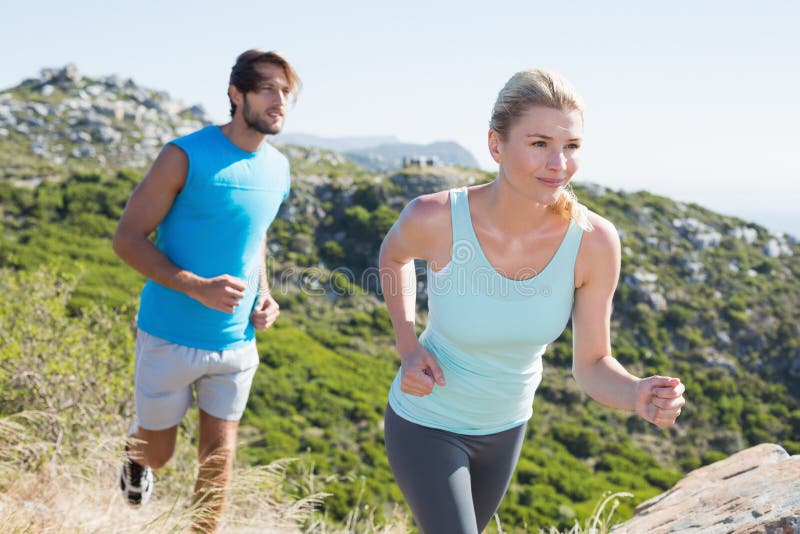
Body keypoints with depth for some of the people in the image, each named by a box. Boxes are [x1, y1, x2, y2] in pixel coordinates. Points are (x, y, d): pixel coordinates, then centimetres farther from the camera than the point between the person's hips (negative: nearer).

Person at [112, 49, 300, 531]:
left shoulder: (278, 168, 2)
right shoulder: (187, 156, -15)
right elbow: (128, 238, -13)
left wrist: (264, 293, 2)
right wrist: (198, 287, -26)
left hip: (237, 343, 4)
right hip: (171, 339, -4)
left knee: (219, 458, 8)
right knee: (158, 452, 14)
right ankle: (135, 457, 49)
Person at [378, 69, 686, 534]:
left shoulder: (594, 241, -24)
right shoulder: (435, 219, -29)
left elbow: (592, 366, -15)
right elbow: (394, 255, -3)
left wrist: (639, 394, -35)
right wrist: (408, 346, -14)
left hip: (504, 426, 4)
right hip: (427, 423, -3)